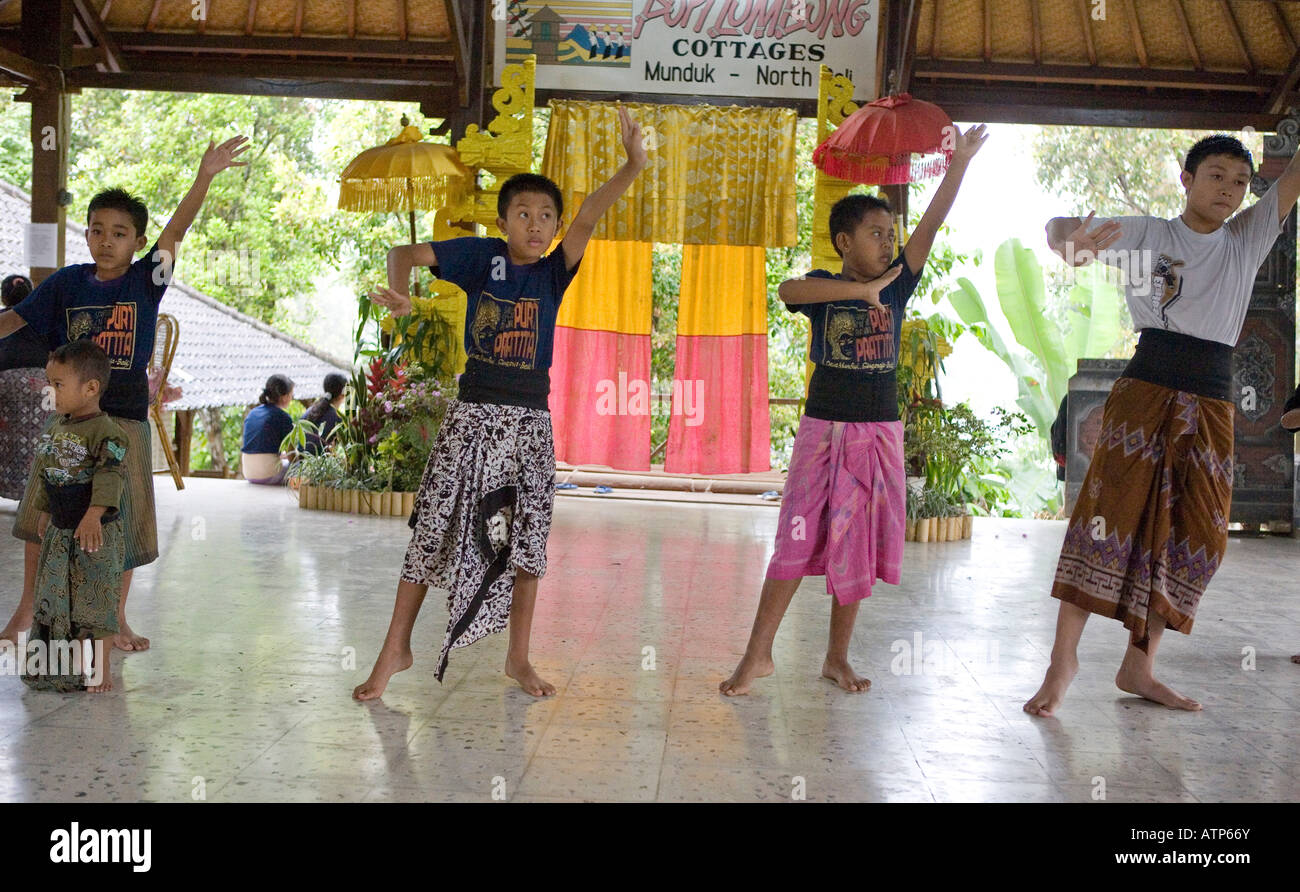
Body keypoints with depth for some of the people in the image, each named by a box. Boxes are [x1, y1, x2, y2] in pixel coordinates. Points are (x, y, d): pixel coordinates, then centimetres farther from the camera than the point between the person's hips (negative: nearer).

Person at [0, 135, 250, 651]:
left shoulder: (146, 280, -4)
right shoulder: (67, 282, 2)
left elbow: (176, 231, -16)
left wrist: (205, 177, -27)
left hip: (124, 417, -2)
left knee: (124, 520, 7)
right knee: (42, 512, 10)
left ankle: (117, 618, 23)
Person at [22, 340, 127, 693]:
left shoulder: (106, 432, -17)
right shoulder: (57, 428, 10)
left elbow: (109, 477, -27)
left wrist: (94, 514, -37)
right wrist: (44, 513, 24)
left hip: (96, 532, -8)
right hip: (60, 531, 9)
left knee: (96, 602, 0)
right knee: (55, 599, 15)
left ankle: (99, 672, 11)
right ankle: (67, 667, 29)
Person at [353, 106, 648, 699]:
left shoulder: (554, 273, 1)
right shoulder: (482, 257, -1)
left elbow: (587, 219, -15)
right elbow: (407, 253, -3)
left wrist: (633, 166, -31)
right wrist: (398, 292, -26)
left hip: (530, 421, 2)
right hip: (473, 415, -2)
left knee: (526, 539, 6)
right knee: (434, 529, 2)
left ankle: (518, 658, 21)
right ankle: (396, 649, 15)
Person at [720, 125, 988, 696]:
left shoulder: (895, 285, 6)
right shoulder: (825, 286, -2)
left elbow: (931, 225, -4)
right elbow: (788, 290, -26)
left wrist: (959, 166, -13)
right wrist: (861, 289, -30)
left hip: (880, 432, 3)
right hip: (824, 429, -3)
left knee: (858, 545, 7)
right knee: (799, 537, -2)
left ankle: (837, 658, 19)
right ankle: (758, 653, 5)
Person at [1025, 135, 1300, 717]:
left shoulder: (1250, 237, 15)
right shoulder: (1147, 234, 4)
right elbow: (1057, 228, -2)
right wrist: (1071, 240, -26)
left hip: (1212, 407, 5)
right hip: (1146, 391, -5)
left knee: (1195, 537, 4)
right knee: (1108, 517, -11)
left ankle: (1138, 668, 13)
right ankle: (1063, 658, -5)